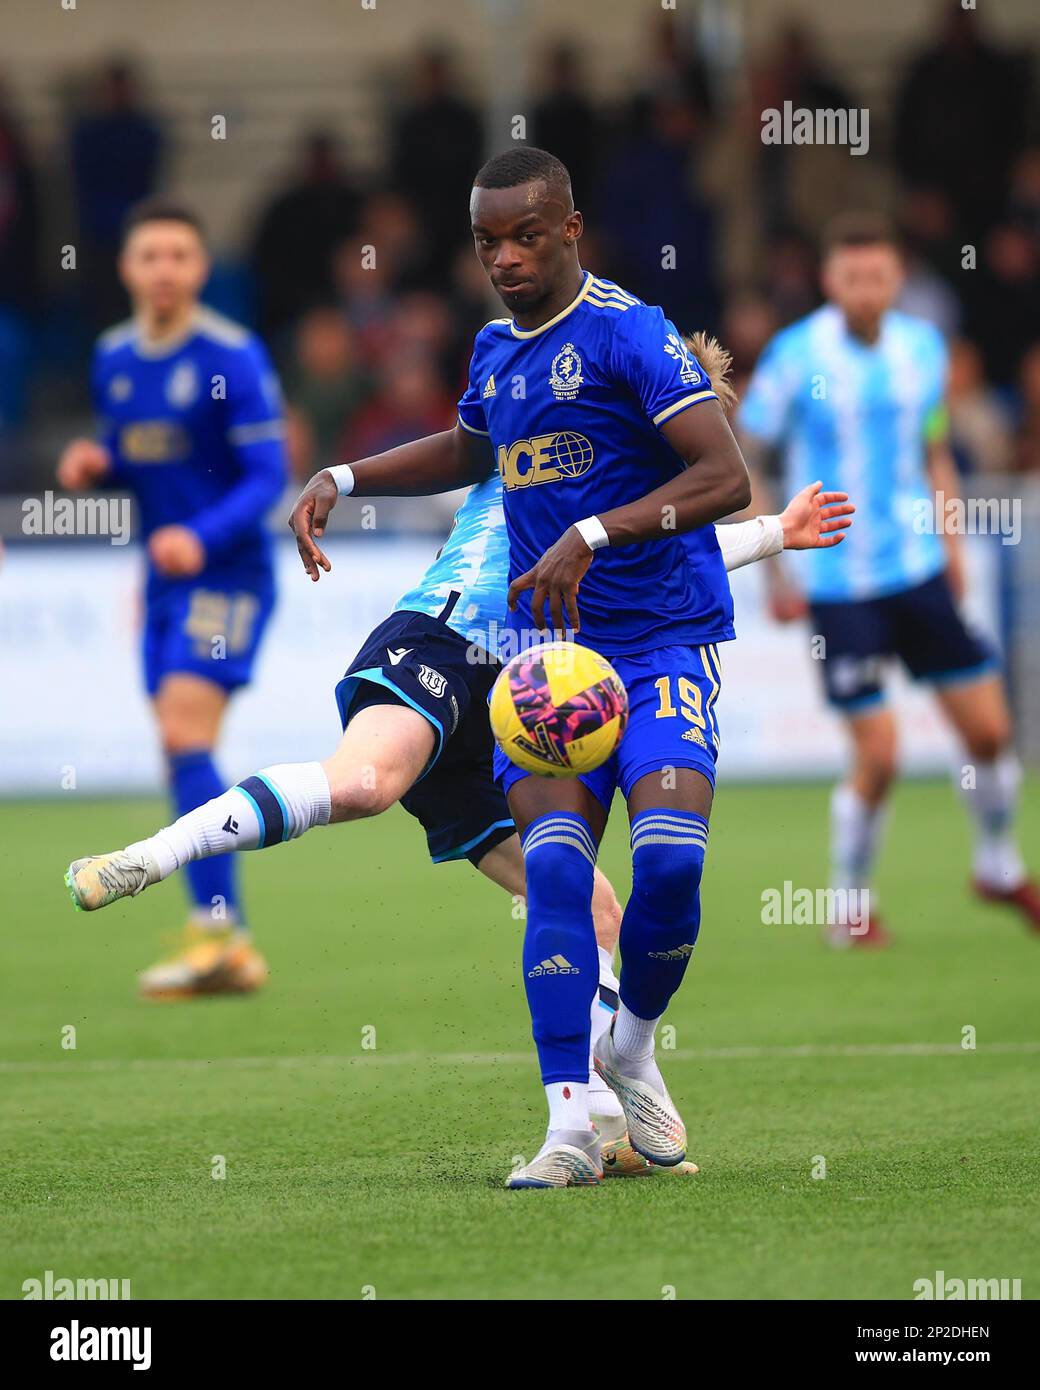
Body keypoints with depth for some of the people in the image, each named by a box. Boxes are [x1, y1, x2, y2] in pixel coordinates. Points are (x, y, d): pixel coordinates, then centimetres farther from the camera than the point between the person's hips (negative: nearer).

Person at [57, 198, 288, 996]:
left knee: (185, 732, -20)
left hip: (226, 572, -7)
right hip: (166, 578, 7)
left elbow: (268, 475, -14)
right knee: (181, 752, 7)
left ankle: (217, 935, -21)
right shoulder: (114, 359, 8)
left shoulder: (233, 356, -12)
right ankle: (232, 949, 13)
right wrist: (94, 466, -3)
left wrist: (203, 537, -29)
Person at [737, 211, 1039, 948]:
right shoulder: (796, 357, -11)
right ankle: (849, 903, 12)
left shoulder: (924, 347, 3)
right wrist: (773, 573, -9)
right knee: (878, 756, -9)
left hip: (918, 574, 5)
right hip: (838, 586, -5)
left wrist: (951, 542, 7)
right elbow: (740, 465, -5)